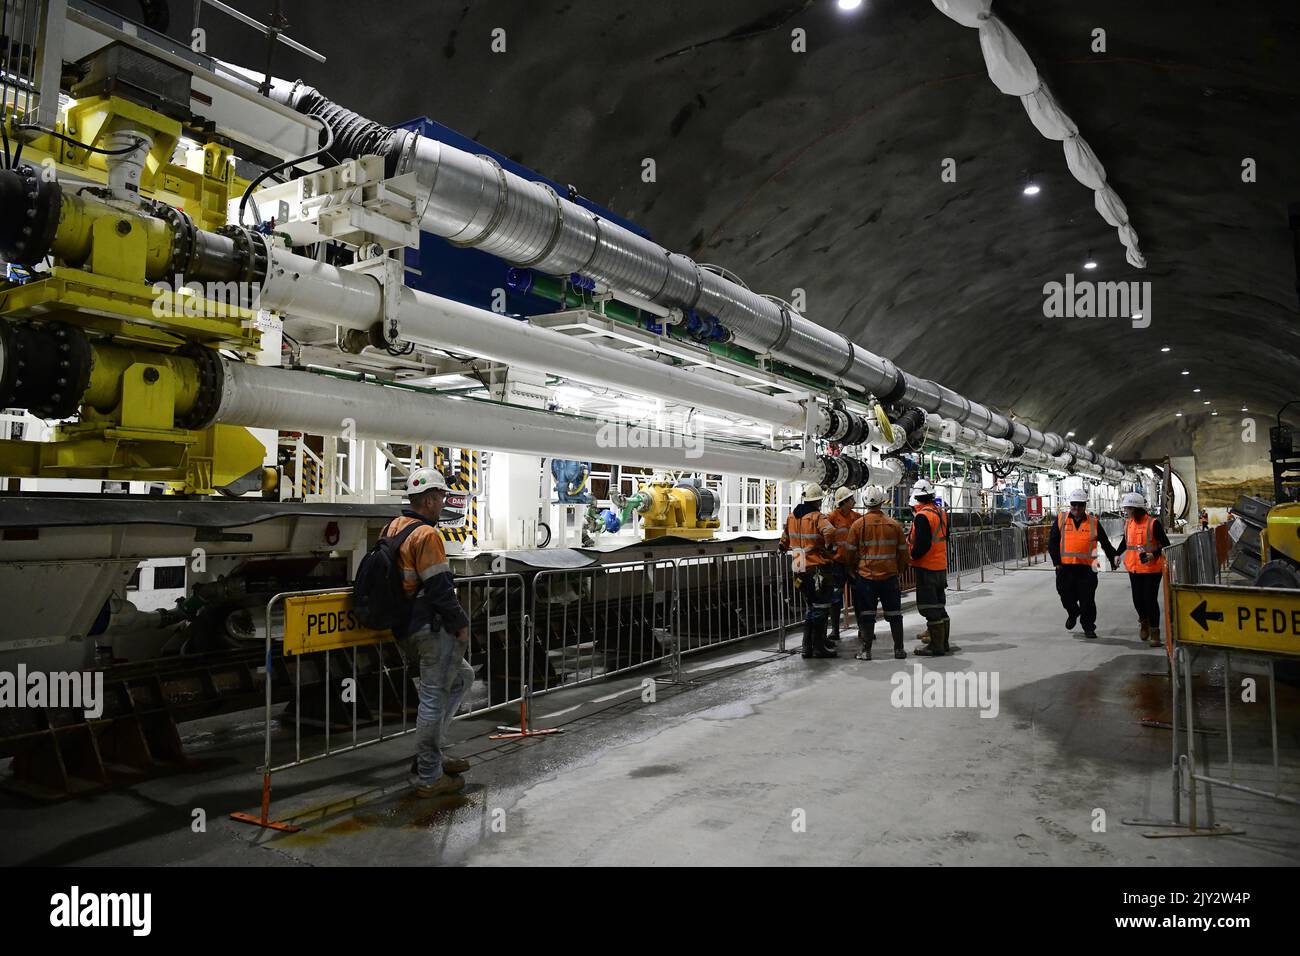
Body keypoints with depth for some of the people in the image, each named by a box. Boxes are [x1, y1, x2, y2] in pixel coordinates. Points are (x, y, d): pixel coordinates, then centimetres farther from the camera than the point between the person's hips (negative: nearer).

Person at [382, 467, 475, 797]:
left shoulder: (392, 528, 11)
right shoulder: (426, 535, -17)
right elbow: (439, 588, -20)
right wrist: (461, 623, -9)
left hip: (405, 630, 10)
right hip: (434, 628, -10)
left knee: (462, 677, 22)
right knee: (434, 699, 0)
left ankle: (431, 754, 26)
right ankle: (429, 777, 11)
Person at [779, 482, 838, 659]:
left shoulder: (791, 517, 8)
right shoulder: (817, 517, -14)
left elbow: (786, 538, 21)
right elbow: (830, 532, -32)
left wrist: (783, 547, 39)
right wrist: (829, 546, -14)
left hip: (800, 569, 7)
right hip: (818, 569, -7)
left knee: (809, 608, 16)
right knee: (821, 607, 2)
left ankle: (808, 647, 19)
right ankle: (819, 647, 5)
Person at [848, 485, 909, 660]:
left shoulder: (858, 524, -6)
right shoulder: (894, 524, -1)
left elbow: (850, 552, 0)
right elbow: (903, 551, 7)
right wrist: (899, 569, 22)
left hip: (865, 576, -1)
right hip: (890, 575, 2)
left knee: (866, 613, 4)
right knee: (894, 613, 11)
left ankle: (866, 650, 7)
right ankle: (899, 649, 17)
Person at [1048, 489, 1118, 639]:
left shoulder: (1093, 522, 7)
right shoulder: (1060, 520, 5)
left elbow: (1106, 544, 14)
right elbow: (1052, 543, 4)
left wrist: (1114, 559, 11)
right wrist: (1057, 562, -3)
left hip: (1087, 567, 0)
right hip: (1065, 567, 1)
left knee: (1087, 599, 0)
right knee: (1066, 596, 7)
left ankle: (1089, 627, 14)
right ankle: (1073, 613, 38)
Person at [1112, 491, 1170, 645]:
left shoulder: (1153, 523, -13)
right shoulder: (1128, 523, 5)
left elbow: (1166, 544, -11)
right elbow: (1125, 541, 21)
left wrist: (1154, 554, -26)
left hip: (1152, 568, -5)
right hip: (1134, 568, 5)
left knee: (1150, 599, -3)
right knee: (1137, 599, 9)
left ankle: (1154, 632, 10)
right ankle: (1144, 622, 35)